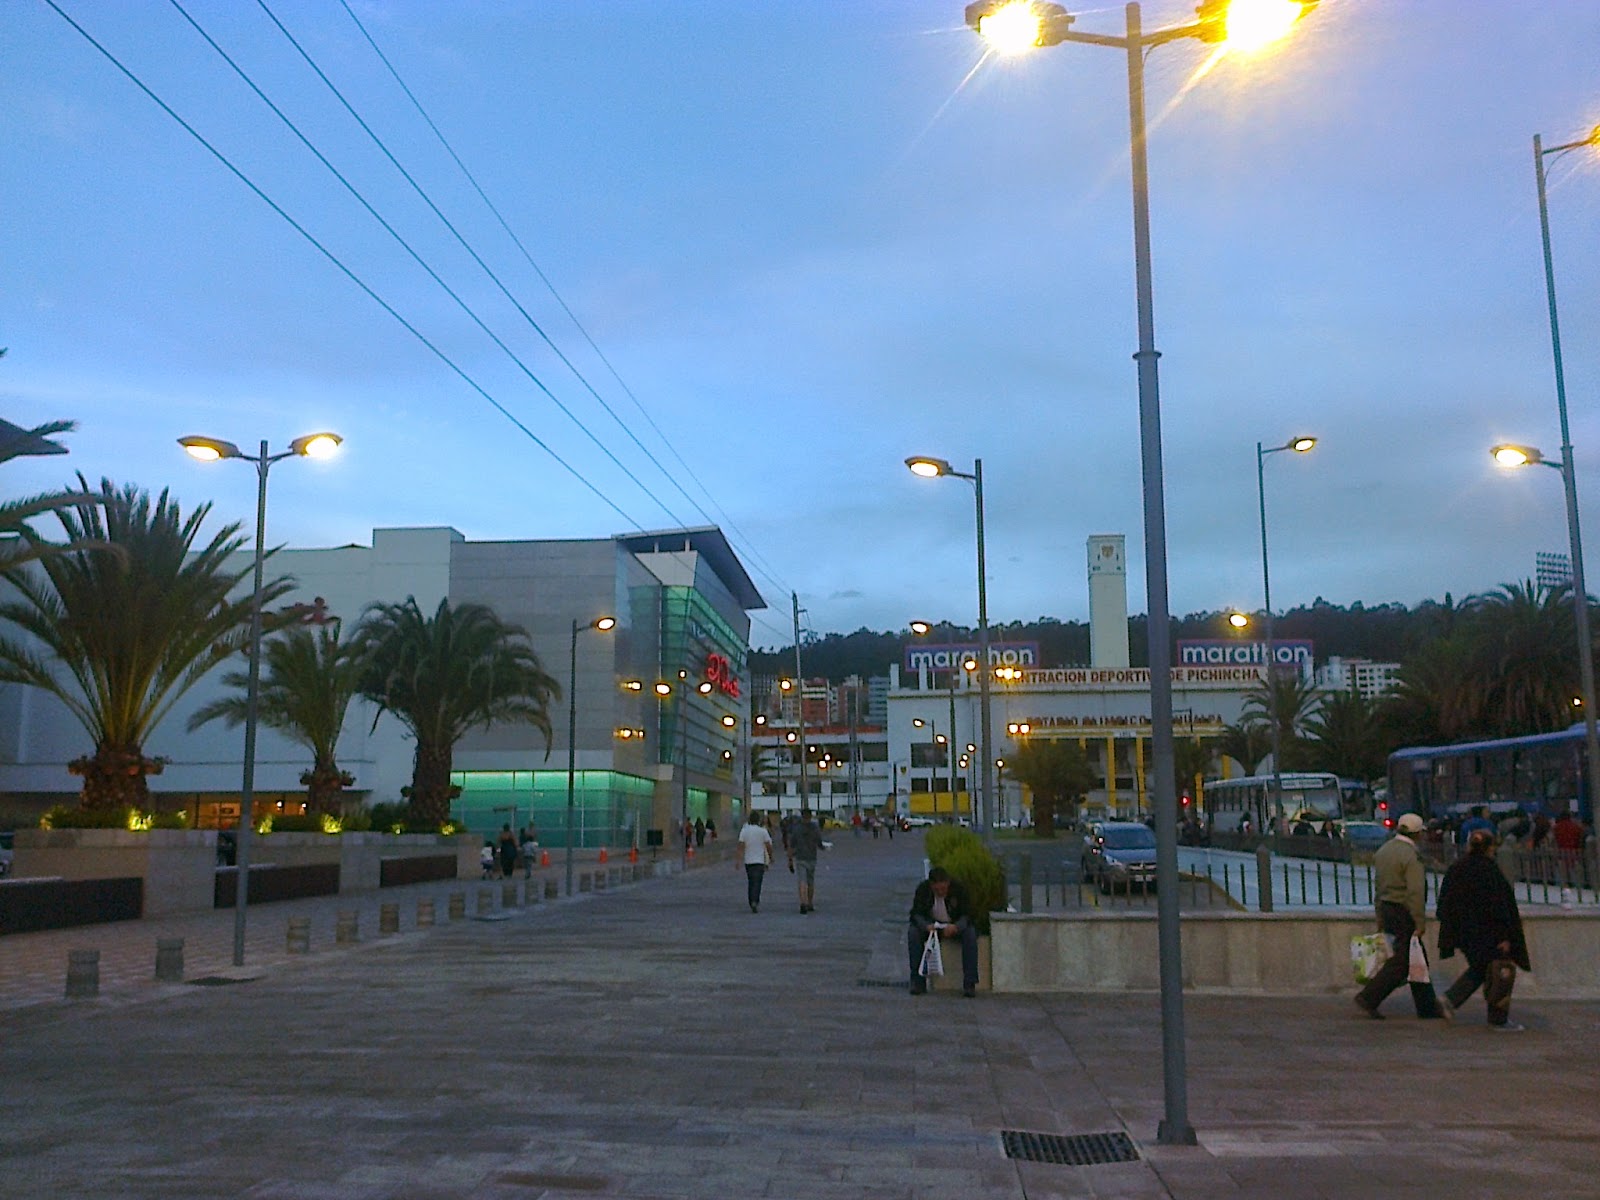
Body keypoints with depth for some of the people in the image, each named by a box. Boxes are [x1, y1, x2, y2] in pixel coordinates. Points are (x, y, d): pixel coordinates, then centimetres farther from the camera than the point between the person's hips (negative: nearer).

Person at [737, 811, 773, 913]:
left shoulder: (744, 831, 0)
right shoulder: (763, 831, -4)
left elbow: (741, 846, -6)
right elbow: (769, 846, -1)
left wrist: (738, 860, -5)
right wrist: (771, 857, 13)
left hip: (748, 861, 3)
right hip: (760, 861, -3)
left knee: (750, 882, 15)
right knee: (757, 882, -7)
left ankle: (752, 903, 20)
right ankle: (755, 902, -24)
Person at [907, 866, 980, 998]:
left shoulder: (958, 889, -17)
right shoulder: (923, 889, -14)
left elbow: (967, 914, -18)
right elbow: (916, 913, -15)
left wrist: (956, 926, -39)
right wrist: (926, 926, -37)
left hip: (955, 925, -1)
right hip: (931, 924, 1)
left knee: (970, 933, -33)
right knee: (913, 932, -28)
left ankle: (970, 983, -30)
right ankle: (918, 981, -21)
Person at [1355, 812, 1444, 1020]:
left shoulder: (1383, 850, 12)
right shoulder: (1410, 855, -16)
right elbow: (1415, 892, -20)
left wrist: (1380, 918, 21)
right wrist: (1420, 922, -16)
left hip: (1387, 909, 9)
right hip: (1404, 913, -9)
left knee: (1416, 960, 15)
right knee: (1401, 962, -4)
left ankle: (1427, 1008, 21)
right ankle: (1368, 997, -6)